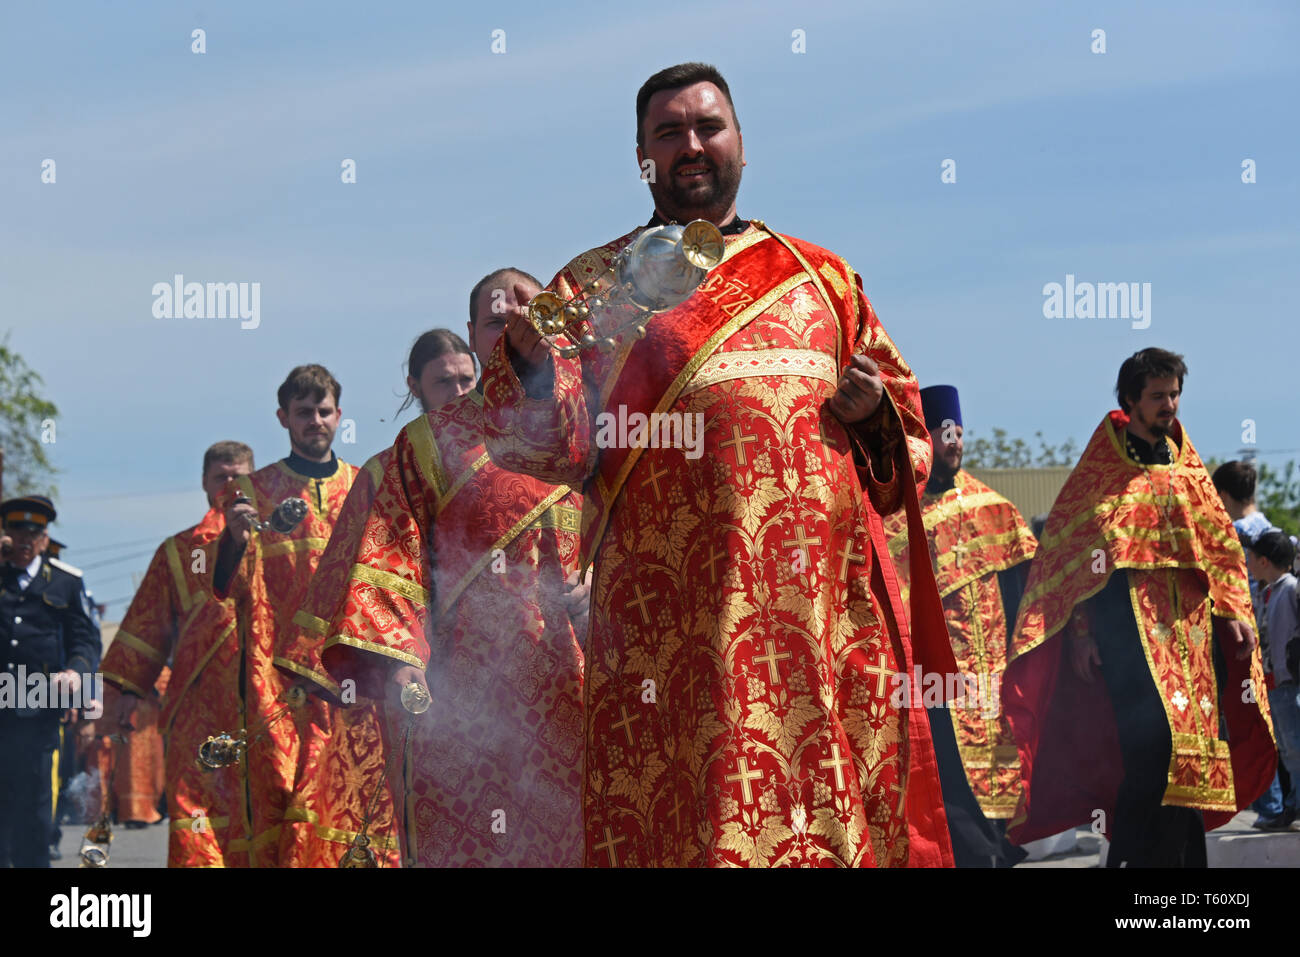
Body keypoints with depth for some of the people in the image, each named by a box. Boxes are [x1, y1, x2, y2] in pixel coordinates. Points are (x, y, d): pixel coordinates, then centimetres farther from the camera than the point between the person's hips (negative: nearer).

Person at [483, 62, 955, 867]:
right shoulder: (596, 283, 12)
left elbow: (907, 427, 22)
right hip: (679, 611, -2)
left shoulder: (819, 276, 19)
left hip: (833, 603, 3)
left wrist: (872, 409, 0)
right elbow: (560, 446, -1)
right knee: (691, 811, -9)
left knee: (842, 808, 0)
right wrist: (529, 353, -19)